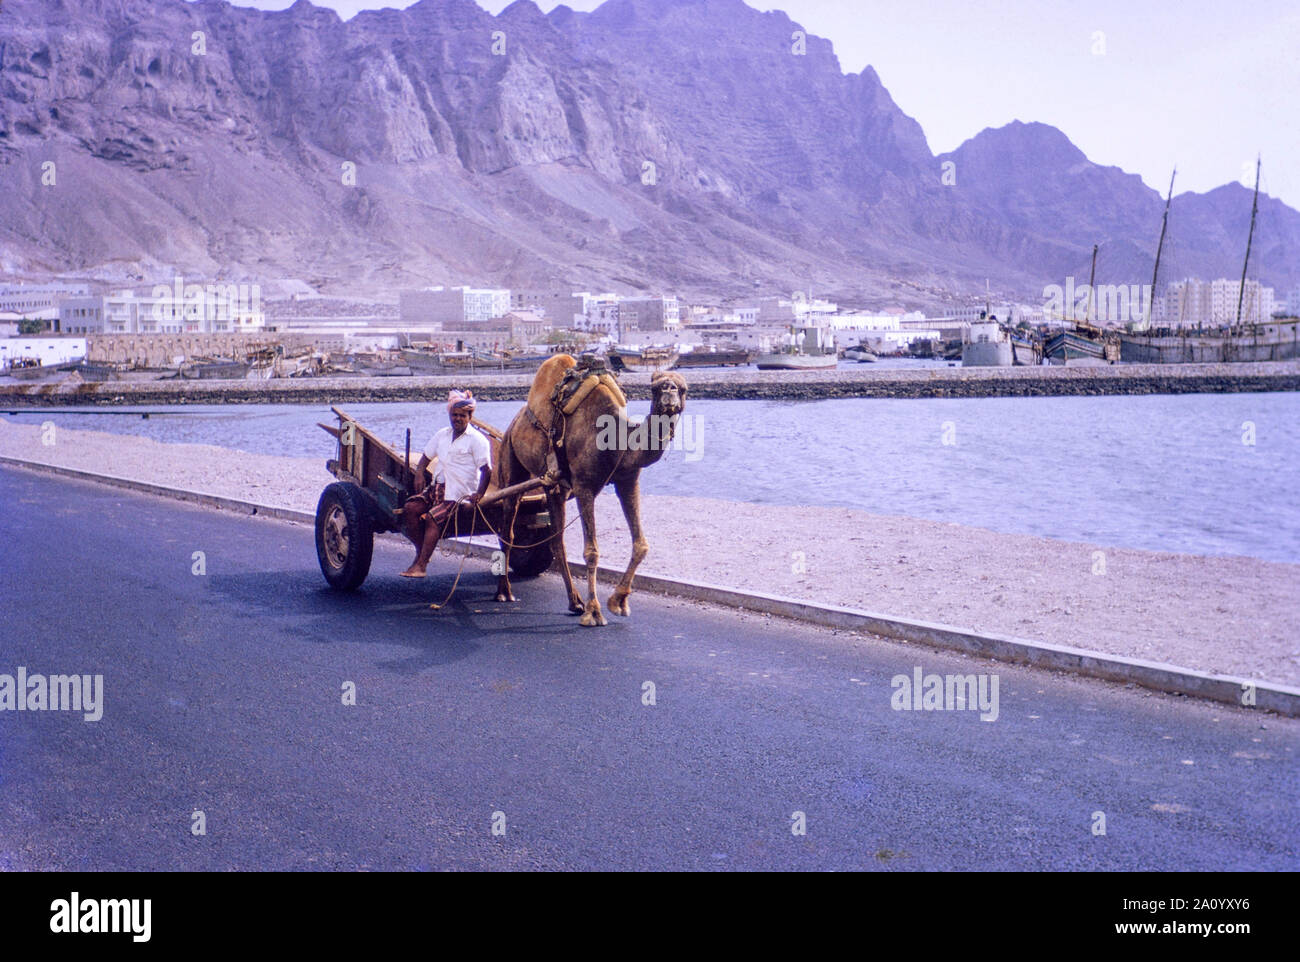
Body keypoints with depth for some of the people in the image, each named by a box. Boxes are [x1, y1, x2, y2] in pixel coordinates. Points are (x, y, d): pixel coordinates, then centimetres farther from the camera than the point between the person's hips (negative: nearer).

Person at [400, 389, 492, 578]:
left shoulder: (477, 440, -5)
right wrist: (419, 471, 4)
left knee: (432, 518, -25)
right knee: (411, 508, -15)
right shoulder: (442, 435, 16)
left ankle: (421, 565, -26)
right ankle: (421, 552, -5)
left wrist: (479, 494, -21)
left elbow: (486, 470, -10)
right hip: (438, 487, 7)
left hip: (460, 493, -7)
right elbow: (426, 456, 25)